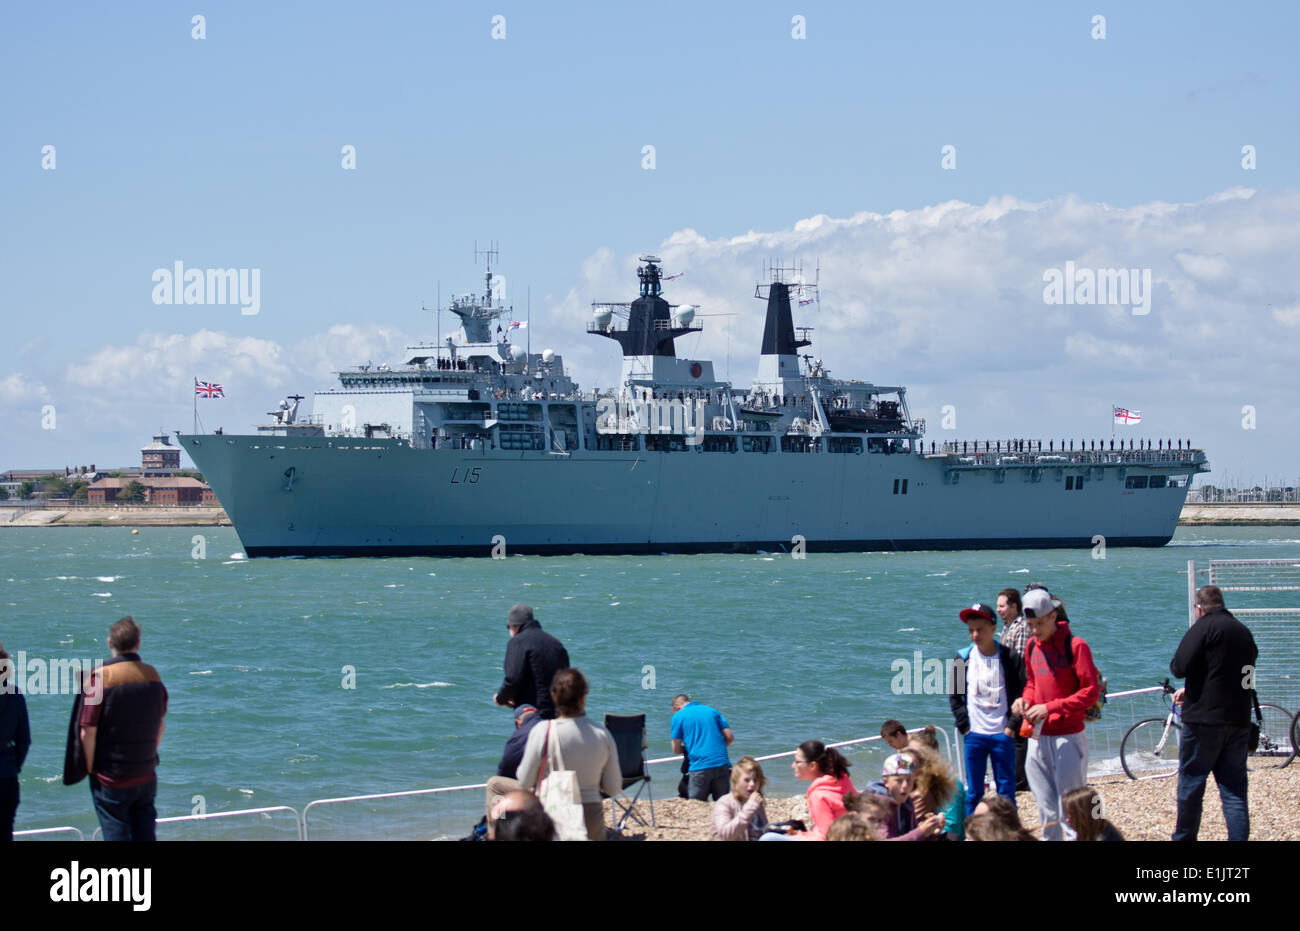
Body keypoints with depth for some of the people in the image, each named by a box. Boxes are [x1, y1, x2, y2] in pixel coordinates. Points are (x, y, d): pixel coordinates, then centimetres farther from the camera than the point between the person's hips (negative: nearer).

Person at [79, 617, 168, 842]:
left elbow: (88, 732, -14)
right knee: (145, 835, 11)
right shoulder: (152, 676, 2)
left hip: (111, 780, -4)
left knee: (116, 834, 2)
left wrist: (91, 769, -3)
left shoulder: (100, 678, -14)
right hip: (147, 778, 4)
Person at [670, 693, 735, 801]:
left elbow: (676, 750, 5)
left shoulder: (678, 717, 5)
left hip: (699, 767, -3)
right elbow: (730, 737, 10)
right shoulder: (712, 711, 15)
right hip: (722, 764, 3)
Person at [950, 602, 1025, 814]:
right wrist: (965, 726, -1)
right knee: (973, 793, 5)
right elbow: (954, 696, 8)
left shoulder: (1010, 658, -3)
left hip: (1002, 734, -1)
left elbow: (1022, 695, -1)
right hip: (974, 735, 2)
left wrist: (1012, 726, -9)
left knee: (1006, 791, 3)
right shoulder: (964, 658, 2)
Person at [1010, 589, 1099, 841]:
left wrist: (1050, 708, -20)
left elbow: (1090, 693, -12)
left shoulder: (1075, 646, -10)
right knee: (1046, 809, 9)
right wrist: (1026, 700, 3)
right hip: (1038, 736, 6)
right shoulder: (1032, 646, 10)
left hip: (1067, 737, -6)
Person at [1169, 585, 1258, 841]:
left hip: (1204, 719, -6)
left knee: (1190, 784, 6)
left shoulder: (1203, 627, -9)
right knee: (1234, 788, 7)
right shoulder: (1243, 631, 14)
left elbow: (1179, 667, -18)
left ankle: (1184, 837, 13)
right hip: (1239, 721, 6)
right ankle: (1239, 838, -1)